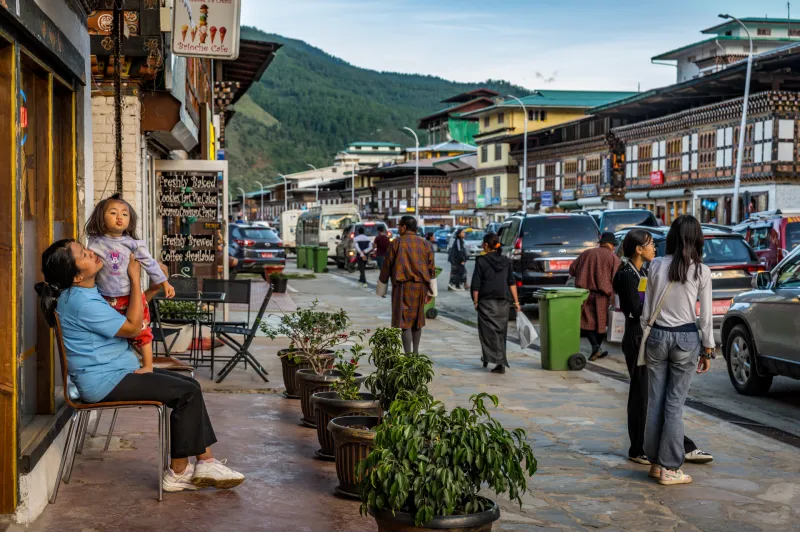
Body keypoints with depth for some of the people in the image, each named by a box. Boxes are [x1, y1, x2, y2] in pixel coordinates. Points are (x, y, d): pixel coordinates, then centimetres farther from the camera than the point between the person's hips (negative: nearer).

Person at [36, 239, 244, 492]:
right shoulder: (82, 303, -23)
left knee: (190, 385, 4)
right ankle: (177, 473, -4)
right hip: (104, 382, -10)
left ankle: (206, 463, 2)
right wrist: (136, 280, -13)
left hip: (117, 371, 10)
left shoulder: (88, 291, 9)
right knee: (187, 393, -13)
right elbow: (133, 327, -17)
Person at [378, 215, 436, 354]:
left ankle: (408, 354, -12)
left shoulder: (396, 243, -6)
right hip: (420, 286, 4)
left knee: (404, 321, -4)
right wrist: (432, 290, 9)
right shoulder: (423, 243, 5)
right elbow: (431, 266, 4)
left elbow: (387, 266, -2)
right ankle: (415, 351, 27)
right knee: (417, 318, 17)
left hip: (402, 286, -4)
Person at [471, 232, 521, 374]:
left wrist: (475, 301, 1)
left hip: (487, 301, -5)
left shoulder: (481, 261, -6)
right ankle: (500, 362, 14)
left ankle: (499, 361, -6)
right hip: (503, 301, 5)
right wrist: (516, 301, 9)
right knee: (501, 331, 11)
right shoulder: (506, 261, 7)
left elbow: (476, 284, -7)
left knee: (489, 330, 1)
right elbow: (512, 283, 7)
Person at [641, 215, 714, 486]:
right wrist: (707, 350, 6)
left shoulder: (656, 266, -2)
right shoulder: (702, 271, -6)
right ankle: (669, 468, 5)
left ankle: (655, 463, 17)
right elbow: (705, 316, -3)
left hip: (657, 336, 2)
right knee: (675, 404, 2)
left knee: (655, 402, 9)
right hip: (686, 339, -2)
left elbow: (647, 308, 3)